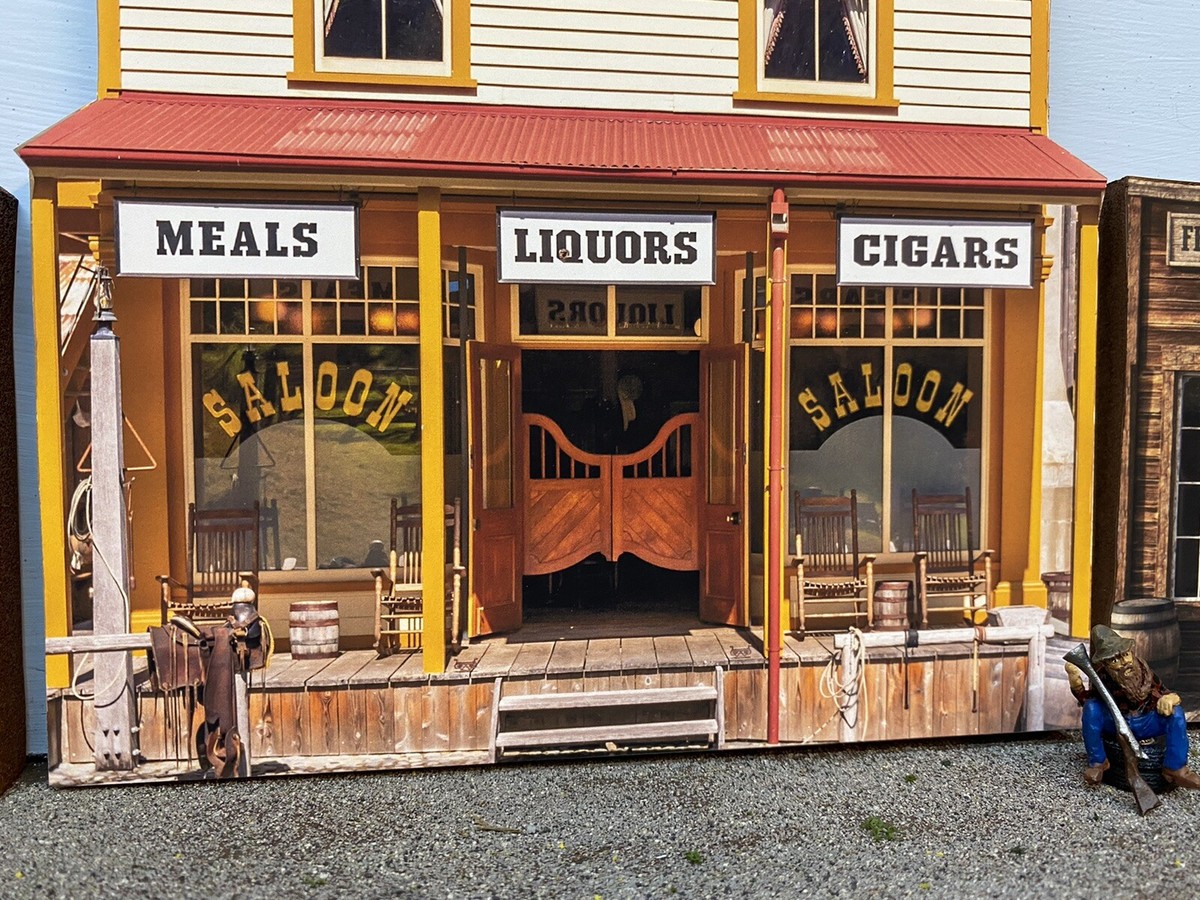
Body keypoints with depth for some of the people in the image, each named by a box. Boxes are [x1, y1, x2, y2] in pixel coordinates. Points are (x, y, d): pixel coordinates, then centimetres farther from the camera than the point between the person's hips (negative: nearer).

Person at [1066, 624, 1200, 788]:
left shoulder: (1143, 671, -10)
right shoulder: (1103, 678, -14)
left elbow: (1162, 692, 0)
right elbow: (1086, 701, -11)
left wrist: (1168, 699, -24)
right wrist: (1076, 683, -28)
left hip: (1146, 724, 1)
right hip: (1115, 724, -1)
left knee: (1175, 712, -23)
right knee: (1092, 707, -30)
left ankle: (1175, 768, -14)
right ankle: (1097, 762, -13)